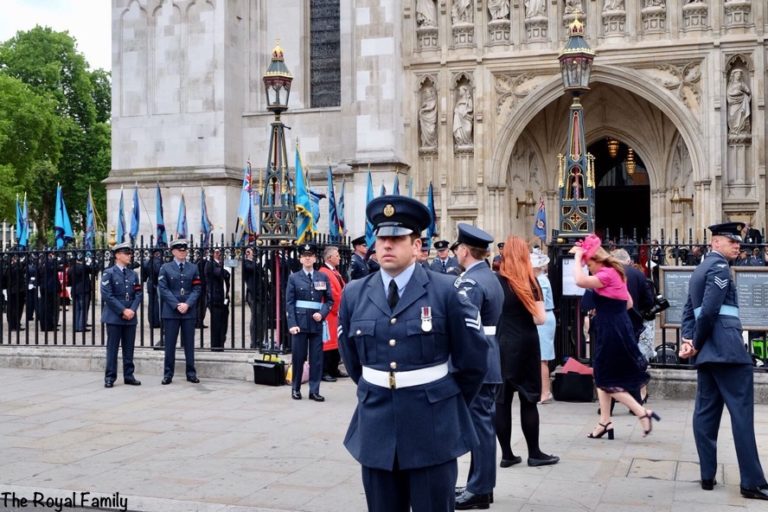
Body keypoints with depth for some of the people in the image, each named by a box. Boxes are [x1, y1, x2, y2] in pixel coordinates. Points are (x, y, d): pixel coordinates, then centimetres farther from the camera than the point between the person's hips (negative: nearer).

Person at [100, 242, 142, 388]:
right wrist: (123, 310, -15)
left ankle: (129, 376, 13)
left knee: (129, 348, 7)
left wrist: (132, 310, -8)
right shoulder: (109, 273, -3)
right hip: (114, 316, -4)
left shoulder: (133, 274, 13)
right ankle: (110, 377, 6)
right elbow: (107, 295, -11)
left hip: (130, 317, 5)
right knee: (112, 348, 0)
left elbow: (138, 294, 9)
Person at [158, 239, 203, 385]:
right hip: (170, 311, -2)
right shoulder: (165, 268, 5)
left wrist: (187, 304, -11)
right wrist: (176, 305, -13)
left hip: (189, 311, 2)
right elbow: (163, 289, -3)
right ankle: (168, 374, 7)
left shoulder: (193, 268, 10)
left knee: (189, 343, 5)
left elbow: (197, 289, 4)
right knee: (170, 344, 1)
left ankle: (191, 373, 11)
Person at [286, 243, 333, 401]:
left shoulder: (323, 277, 9)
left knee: (317, 358, 1)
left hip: (316, 322, 2)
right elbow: (289, 303, 0)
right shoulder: (294, 278, 4)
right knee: (298, 357, 3)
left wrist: (322, 313, -8)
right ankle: (296, 389, 17)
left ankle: (314, 391, 7)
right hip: (300, 321, -1)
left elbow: (329, 300, 10)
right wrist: (292, 324, -10)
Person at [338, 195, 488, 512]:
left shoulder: (445, 291, -8)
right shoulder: (354, 294, 3)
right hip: (376, 426, 3)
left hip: (433, 428, -3)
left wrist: (447, 403, 8)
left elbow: (473, 359, 0)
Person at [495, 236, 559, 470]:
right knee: (528, 399, 6)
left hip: (500, 345, 1)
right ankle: (534, 453, 12)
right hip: (525, 345, -1)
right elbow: (540, 319, -6)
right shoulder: (530, 280, -3)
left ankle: (506, 454, 8)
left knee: (502, 399, 5)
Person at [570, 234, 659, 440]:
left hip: (612, 333, -10)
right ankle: (605, 422, 17)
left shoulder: (607, 274, -16)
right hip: (615, 330, 10)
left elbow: (580, 281, -29)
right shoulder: (614, 273, 14)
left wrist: (577, 257, -19)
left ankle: (643, 413, -2)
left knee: (608, 381, -2)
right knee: (603, 377, 13)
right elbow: (628, 303, 20)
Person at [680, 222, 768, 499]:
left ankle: (707, 476, 10)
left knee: (706, 412, 8)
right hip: (726, 348, -10)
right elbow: (710, 310, -18)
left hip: (708, 351, 10)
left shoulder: (699, 270, 22)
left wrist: (687, 340, 1)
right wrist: (697, 343, -8)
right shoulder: (719, 267, -8)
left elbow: (689, 310, 16)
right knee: (742, 412, -8)